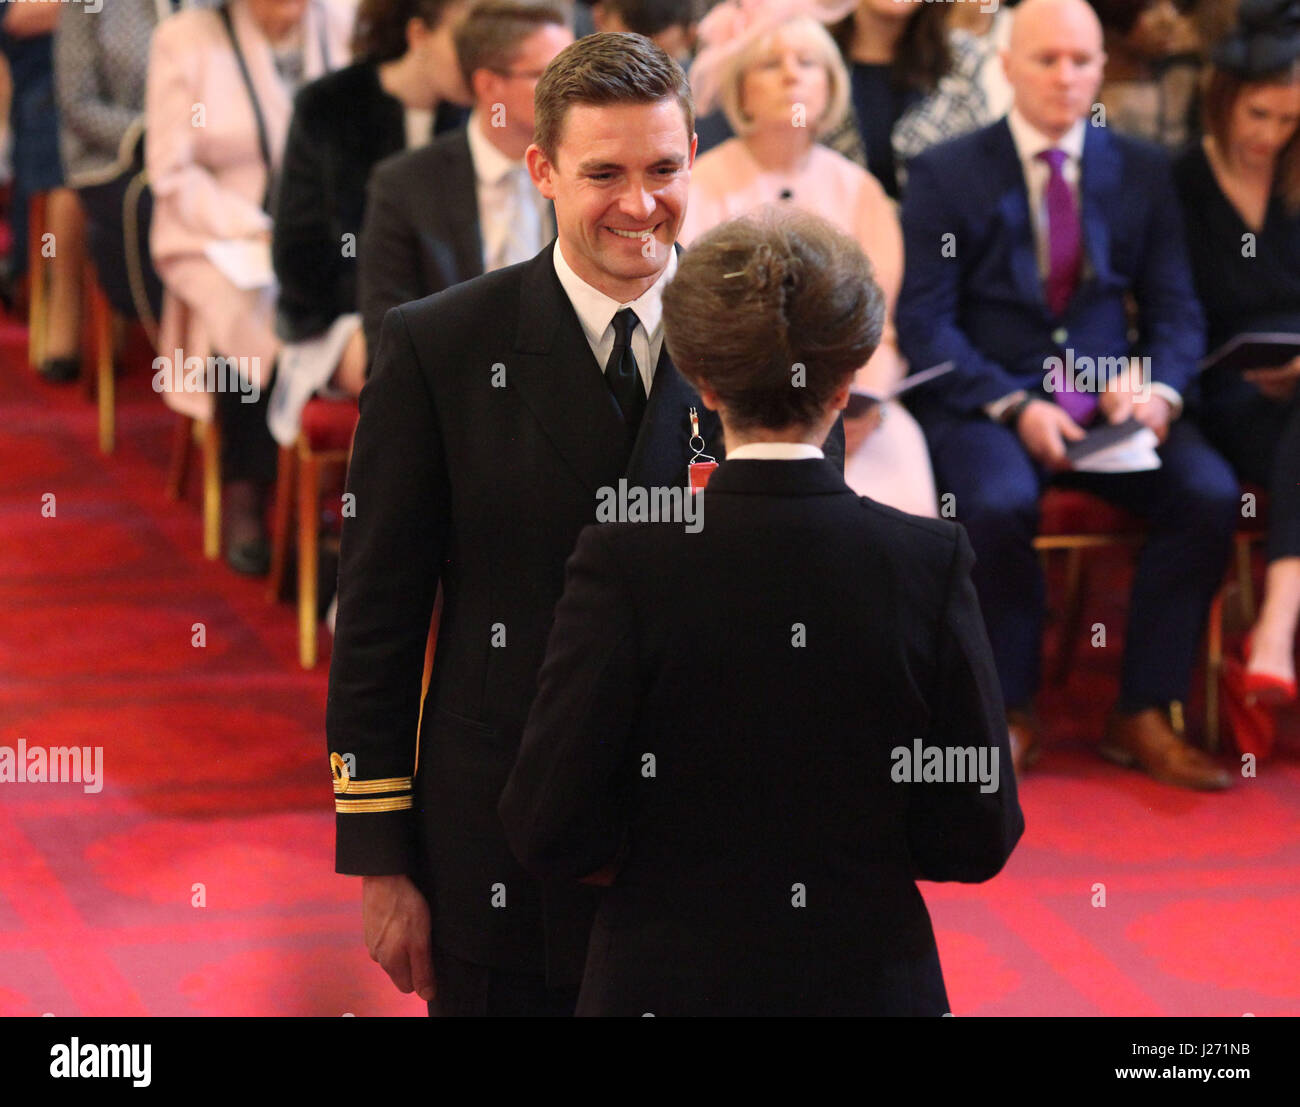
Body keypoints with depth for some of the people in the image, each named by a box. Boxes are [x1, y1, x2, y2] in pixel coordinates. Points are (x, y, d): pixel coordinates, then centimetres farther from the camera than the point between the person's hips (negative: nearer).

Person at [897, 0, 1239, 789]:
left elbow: (1175, 308, 10)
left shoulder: (1143, 171, 12)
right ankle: (1011, 711, -11)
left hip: (1110, 398, 3)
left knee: (1210, 493, -25)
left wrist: (1158, 388, -12)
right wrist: (1013, 408, -18)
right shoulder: (946, 174, 2)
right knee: (998, 503, -35)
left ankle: (1146, 716, -12)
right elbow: (925, 323, -5)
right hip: (985, 399, -3)